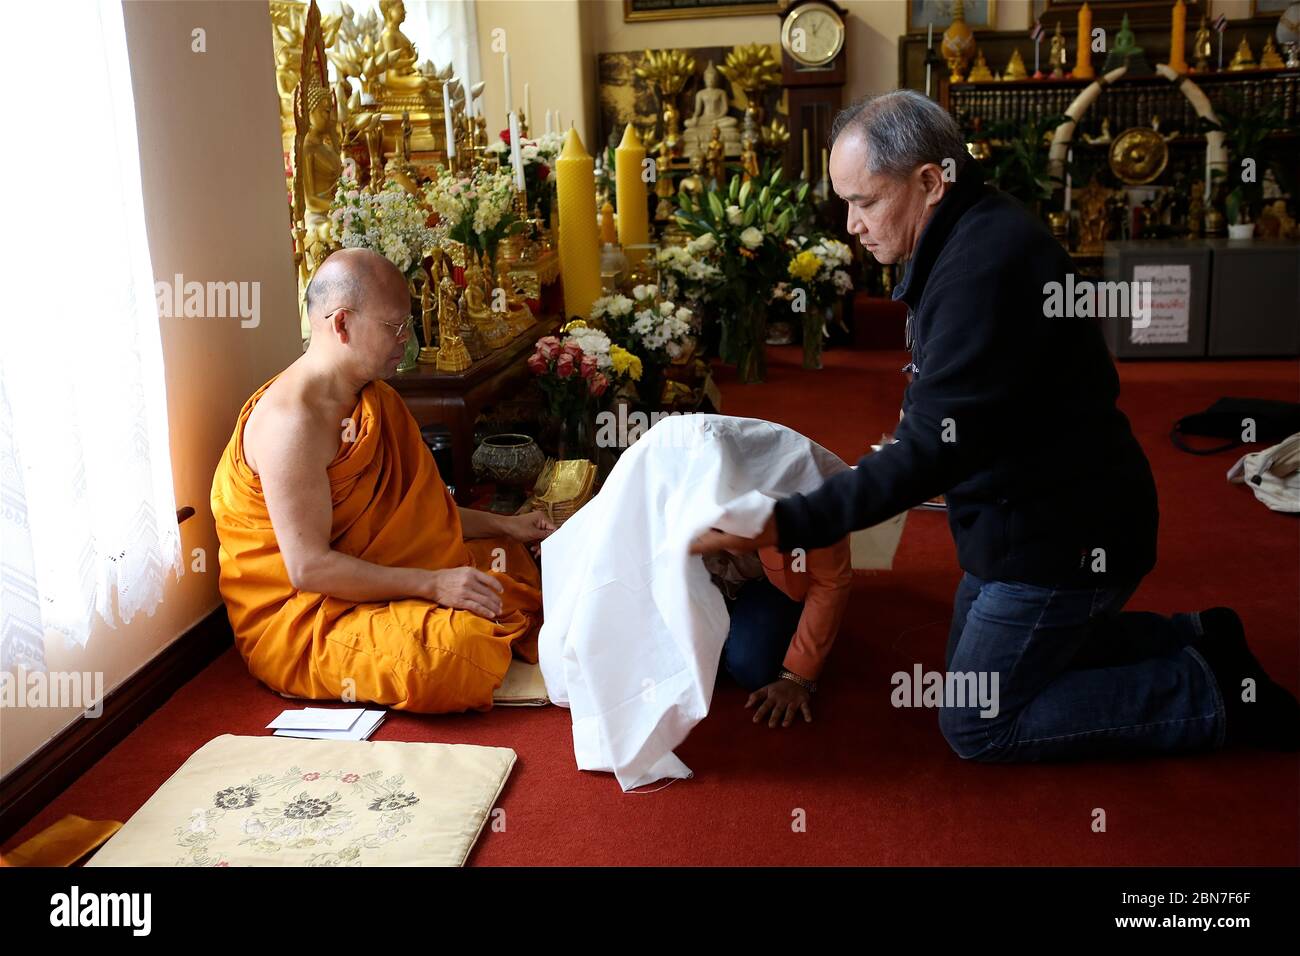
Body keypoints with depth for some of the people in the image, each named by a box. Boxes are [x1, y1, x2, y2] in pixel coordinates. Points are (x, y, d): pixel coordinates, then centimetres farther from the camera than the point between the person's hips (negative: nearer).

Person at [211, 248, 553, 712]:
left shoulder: (374, 399, 6)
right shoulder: (292, 419, -25)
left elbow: (406, 508, 15)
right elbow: (309, 567, -28)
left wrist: (502, 525, 9)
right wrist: (432, 584, -29)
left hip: (368, 574, 10)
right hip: (295, 615, -9)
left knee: (513, 563, 14)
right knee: (458, 644, -31)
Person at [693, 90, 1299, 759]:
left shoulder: (987, 264, -29)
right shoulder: (971, 237, 4)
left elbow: (934, 447, -33)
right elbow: (941, 425, 11)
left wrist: (786, 526, -34)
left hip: (1064, 534, -10)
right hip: (1032, 514, 10)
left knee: (976, 725, 1)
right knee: (976, 659, 24)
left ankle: (1217, 695, 6)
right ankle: (1196, 641, 24)